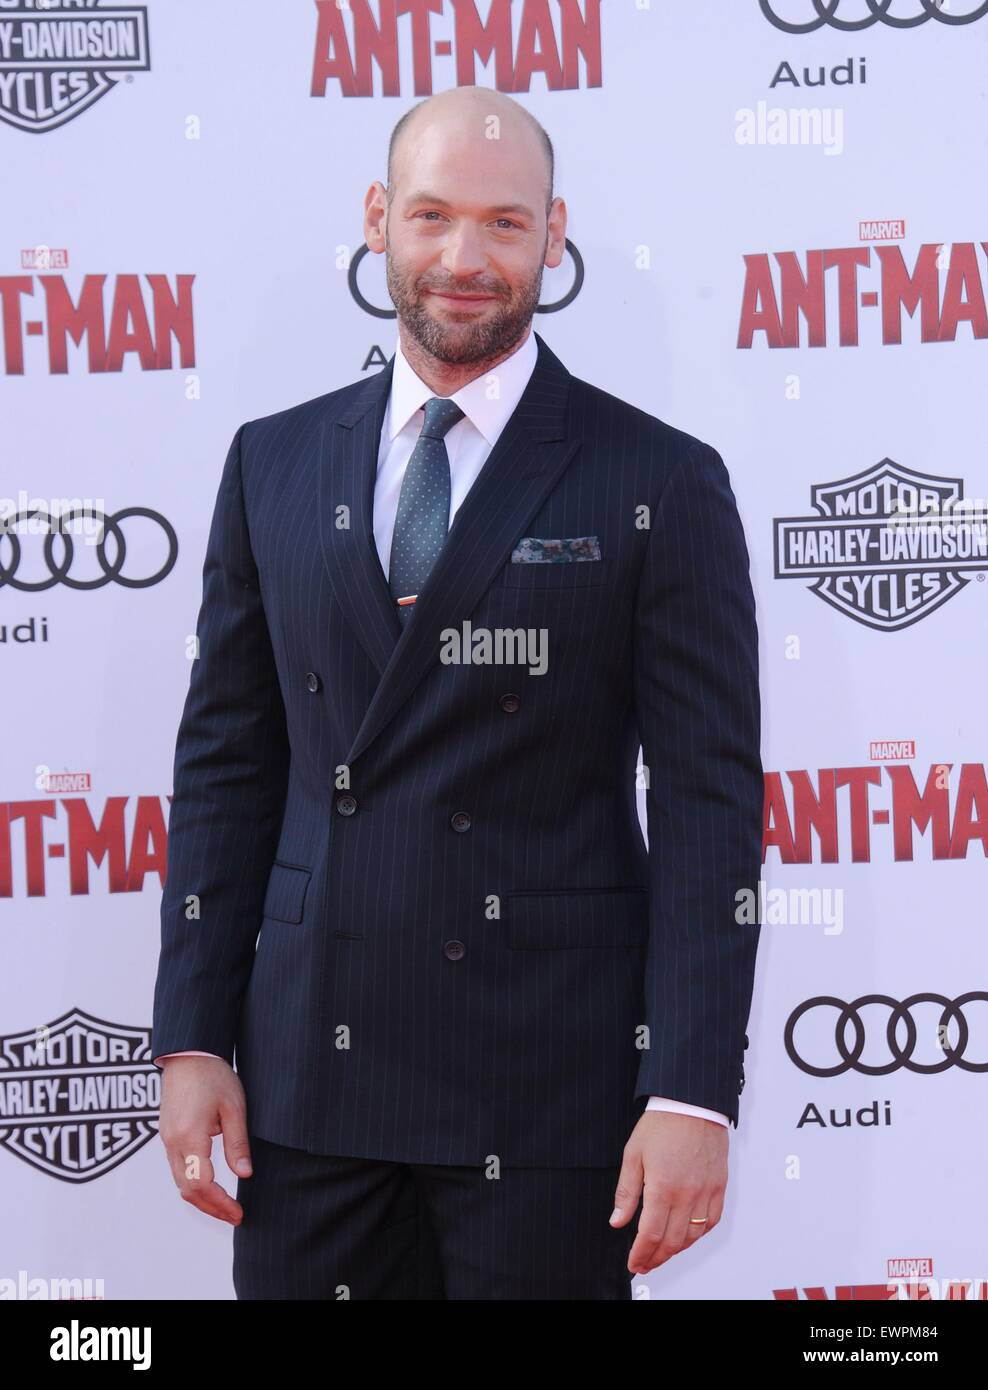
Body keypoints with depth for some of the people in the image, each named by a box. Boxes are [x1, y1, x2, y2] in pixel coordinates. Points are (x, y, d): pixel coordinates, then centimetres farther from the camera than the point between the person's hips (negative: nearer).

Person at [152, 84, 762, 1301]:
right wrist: (192, 1040, 4)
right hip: (307, 1075, 3)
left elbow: (709, 804, -5)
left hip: (548, 1079, -3)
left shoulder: (657, 485, -3)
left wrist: (693, 1095, -12)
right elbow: (225, 759, 10)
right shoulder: (274, 466, 8)